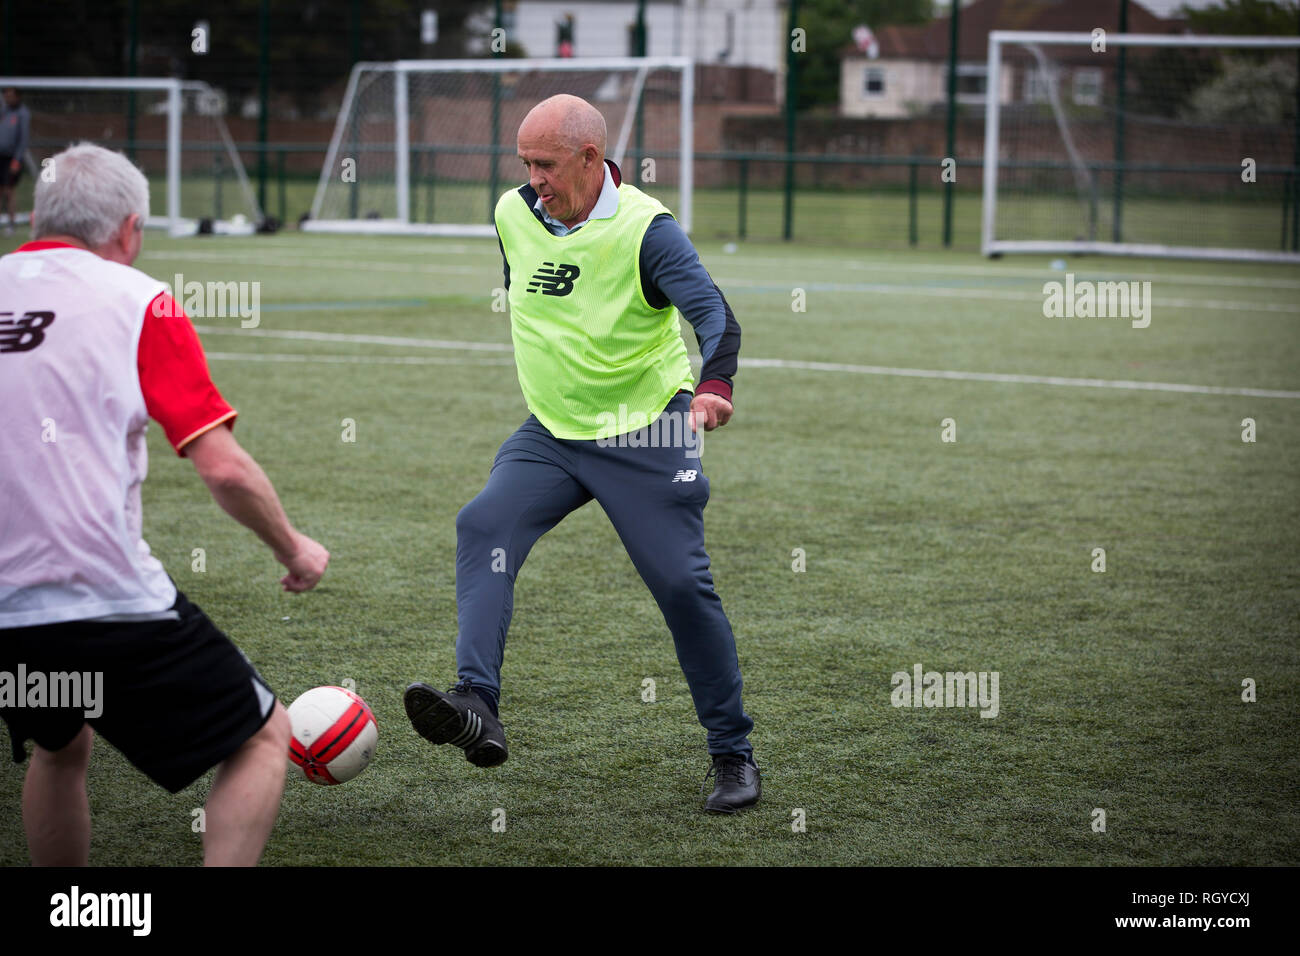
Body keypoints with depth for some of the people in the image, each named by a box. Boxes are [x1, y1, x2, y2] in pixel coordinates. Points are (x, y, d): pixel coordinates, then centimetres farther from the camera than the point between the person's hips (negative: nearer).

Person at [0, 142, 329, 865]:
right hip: (108, 602, -5)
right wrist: (294, 549, 9)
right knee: (264, 738, 11)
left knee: (61, 748, 32)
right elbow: (223, 468, -8)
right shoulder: (138, 300, -3)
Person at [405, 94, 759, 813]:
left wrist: (714, 384, -48)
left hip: (645, 433, -5)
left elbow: (713, 311, -29)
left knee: (682, 585, -5)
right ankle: (478, 710, -33)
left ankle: (732, 755, 12)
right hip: (552, 432, 5)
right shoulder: (513, 214, 1)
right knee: (483, 526, -21)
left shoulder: (645, 228, -17)